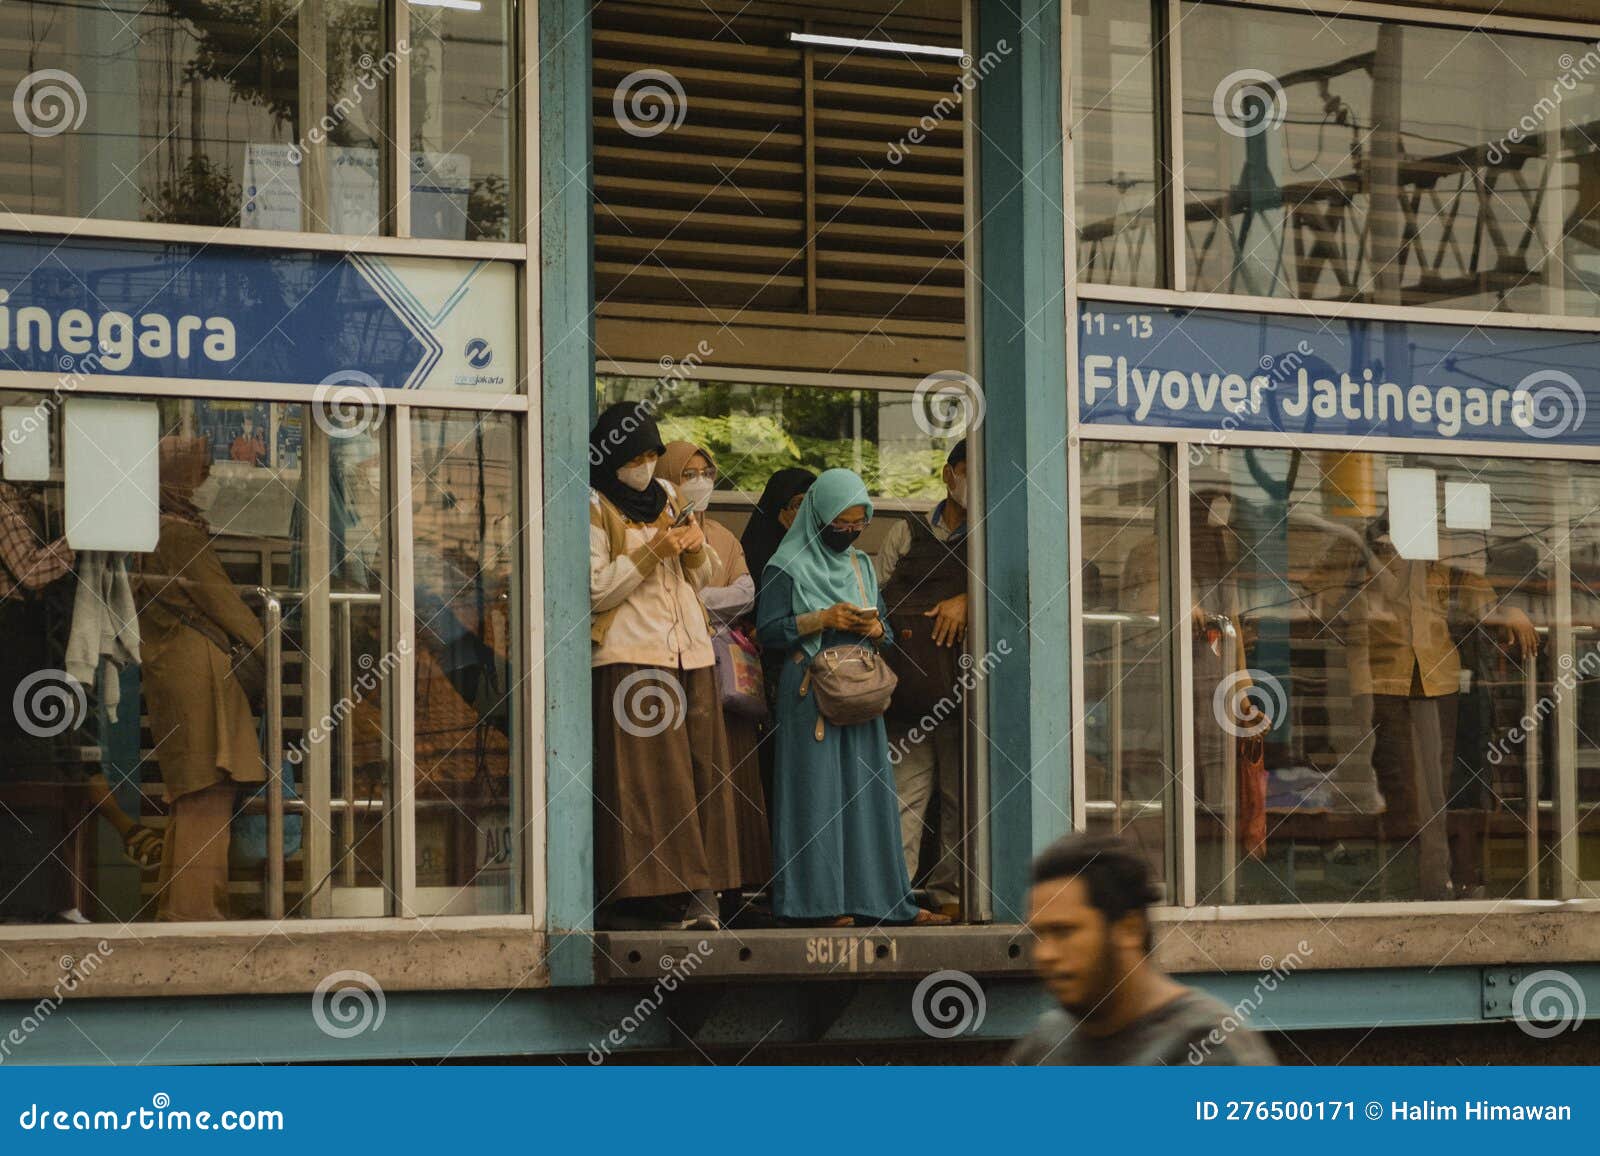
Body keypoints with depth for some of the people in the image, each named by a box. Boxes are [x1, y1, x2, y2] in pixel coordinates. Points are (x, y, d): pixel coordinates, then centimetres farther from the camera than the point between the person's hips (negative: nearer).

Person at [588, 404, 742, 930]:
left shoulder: (667, 496, 18)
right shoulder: (594, 507, -1)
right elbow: (595, 591, -8)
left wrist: (696, 548, 1)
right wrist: (651, 552, -15)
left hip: (690, 650, 6)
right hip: (630, 655, -6)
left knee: (701, 768, -1)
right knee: (648, 773, -11)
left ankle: (695, 896, -2)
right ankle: (643, 898, -11)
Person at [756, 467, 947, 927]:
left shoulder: (860, 565, 17)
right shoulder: (788, 566, -2)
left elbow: (884, 627, 21)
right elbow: (768, 631, -6)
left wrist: (875, 628, -2)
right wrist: (821, 619, -16)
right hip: (812, 694, -6)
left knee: (869, 791, 4)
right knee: (819, 790, -8)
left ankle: (885, 899, 5)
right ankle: (821, 901, -7)